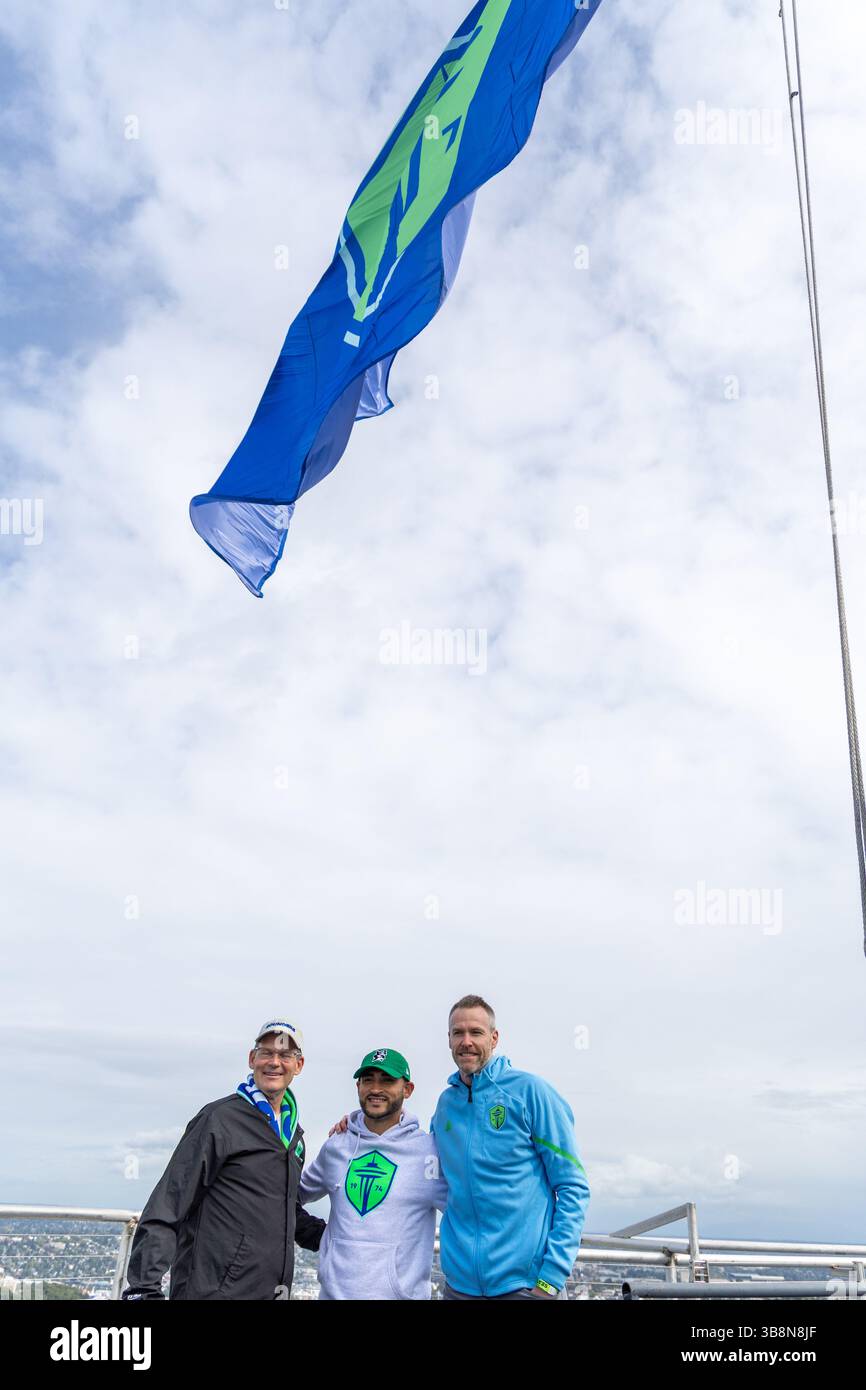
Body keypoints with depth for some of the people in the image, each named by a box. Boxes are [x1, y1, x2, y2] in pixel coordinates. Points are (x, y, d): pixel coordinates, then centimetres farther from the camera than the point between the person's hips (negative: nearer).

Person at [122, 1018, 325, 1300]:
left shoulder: (293, 1131, 13)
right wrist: (144, 1286, -18)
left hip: (272, 1289, 7)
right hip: (213, 1290, -7)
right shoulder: (220, 1118, -9)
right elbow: (167, 1205, -12)